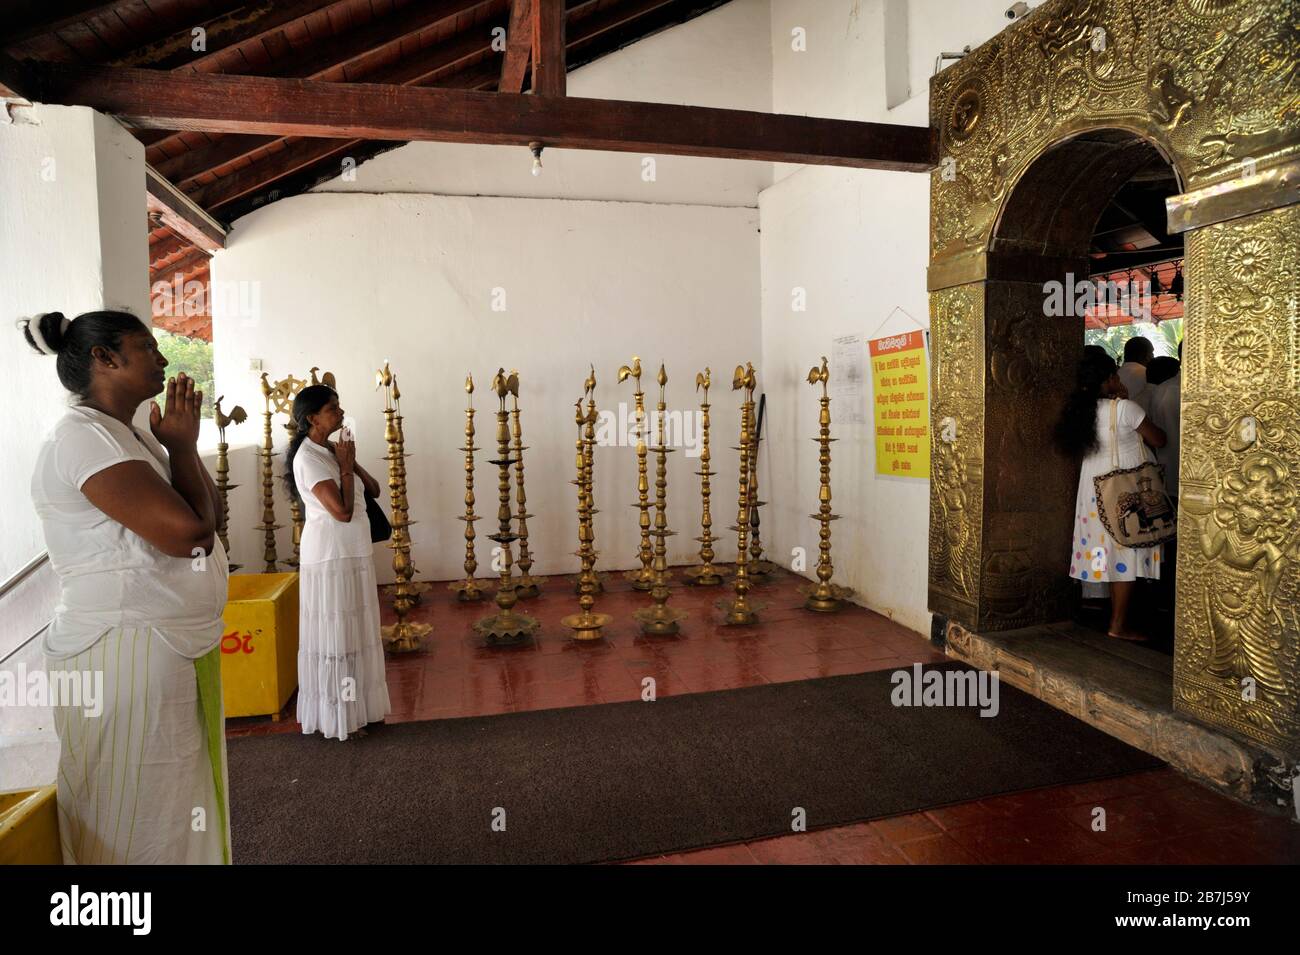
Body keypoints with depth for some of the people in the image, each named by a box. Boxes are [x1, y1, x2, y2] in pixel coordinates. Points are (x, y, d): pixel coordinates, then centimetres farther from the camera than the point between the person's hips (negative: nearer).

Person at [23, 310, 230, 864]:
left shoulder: (133, 438, 15)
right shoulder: (82, 437, -16)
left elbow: (212, 512, 13)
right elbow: (187, 529, -26)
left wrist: (184, 443, 3)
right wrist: (182, 445, -10)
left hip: (178, 649, 10)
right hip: (126, 657, -9)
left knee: (182, 807, 20)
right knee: (145, 825, 4)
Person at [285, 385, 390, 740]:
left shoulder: (332, 450, 10)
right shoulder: (309, 458, -17)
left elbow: (374, 490, 9)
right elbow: (343, 511, -23)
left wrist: (351, 463, -6)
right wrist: (345, 467, -15)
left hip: (352, 554, 9)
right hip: (330, 557, -9)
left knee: (354, 632, 16)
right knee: (334, 635, 2)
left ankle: (352, 705, 30)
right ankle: (335, 718, 16)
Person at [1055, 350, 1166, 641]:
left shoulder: (1083, 409, 3)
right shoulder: (1124, 408, -16)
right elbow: (1158, 440, -6)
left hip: (1095, 490, 7)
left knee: (1112, 553, 13)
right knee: (1126, 554, -1)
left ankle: (1118, 617, 20)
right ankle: (1118, 625, 3)